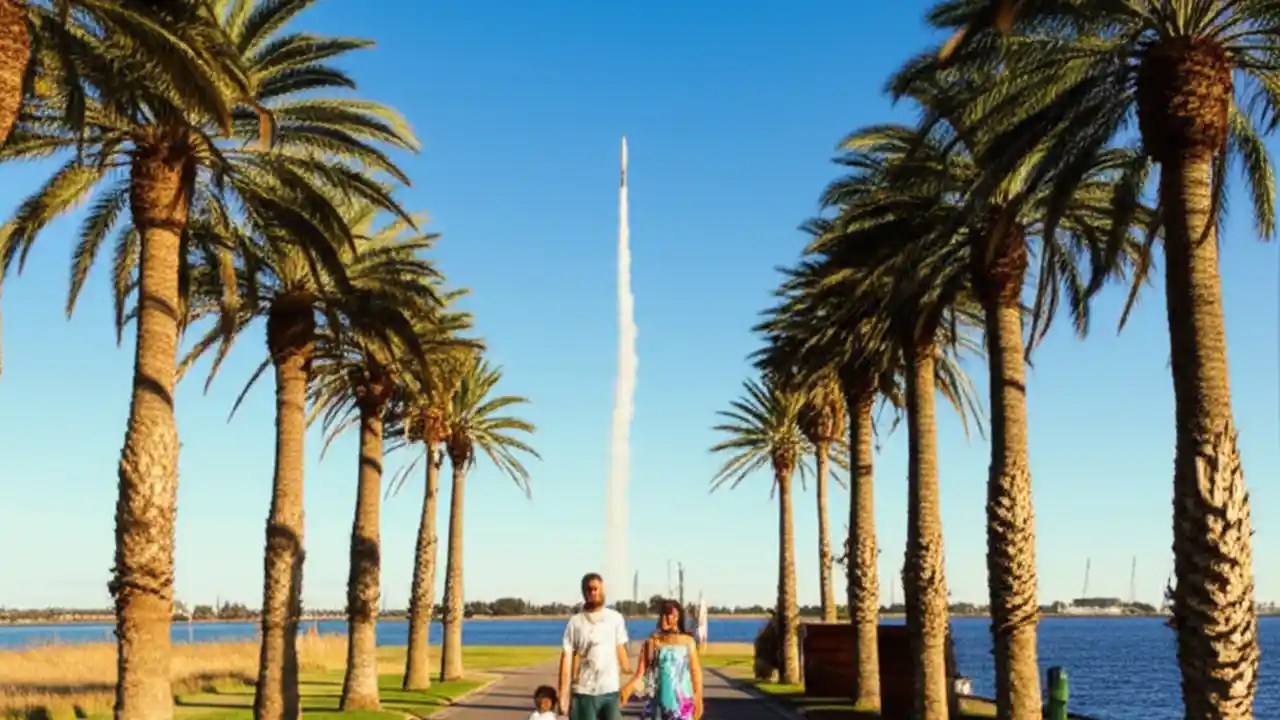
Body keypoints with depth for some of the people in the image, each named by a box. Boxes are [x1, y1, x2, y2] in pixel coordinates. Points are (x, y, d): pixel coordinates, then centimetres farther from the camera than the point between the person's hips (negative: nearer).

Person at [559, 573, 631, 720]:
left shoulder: (616, 618, 3)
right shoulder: (575, 622, -2)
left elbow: (620, 651, 9)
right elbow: (566, 659, -2)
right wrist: (564, 694, -6)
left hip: (611, 690, 1)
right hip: (584, 691, -1)